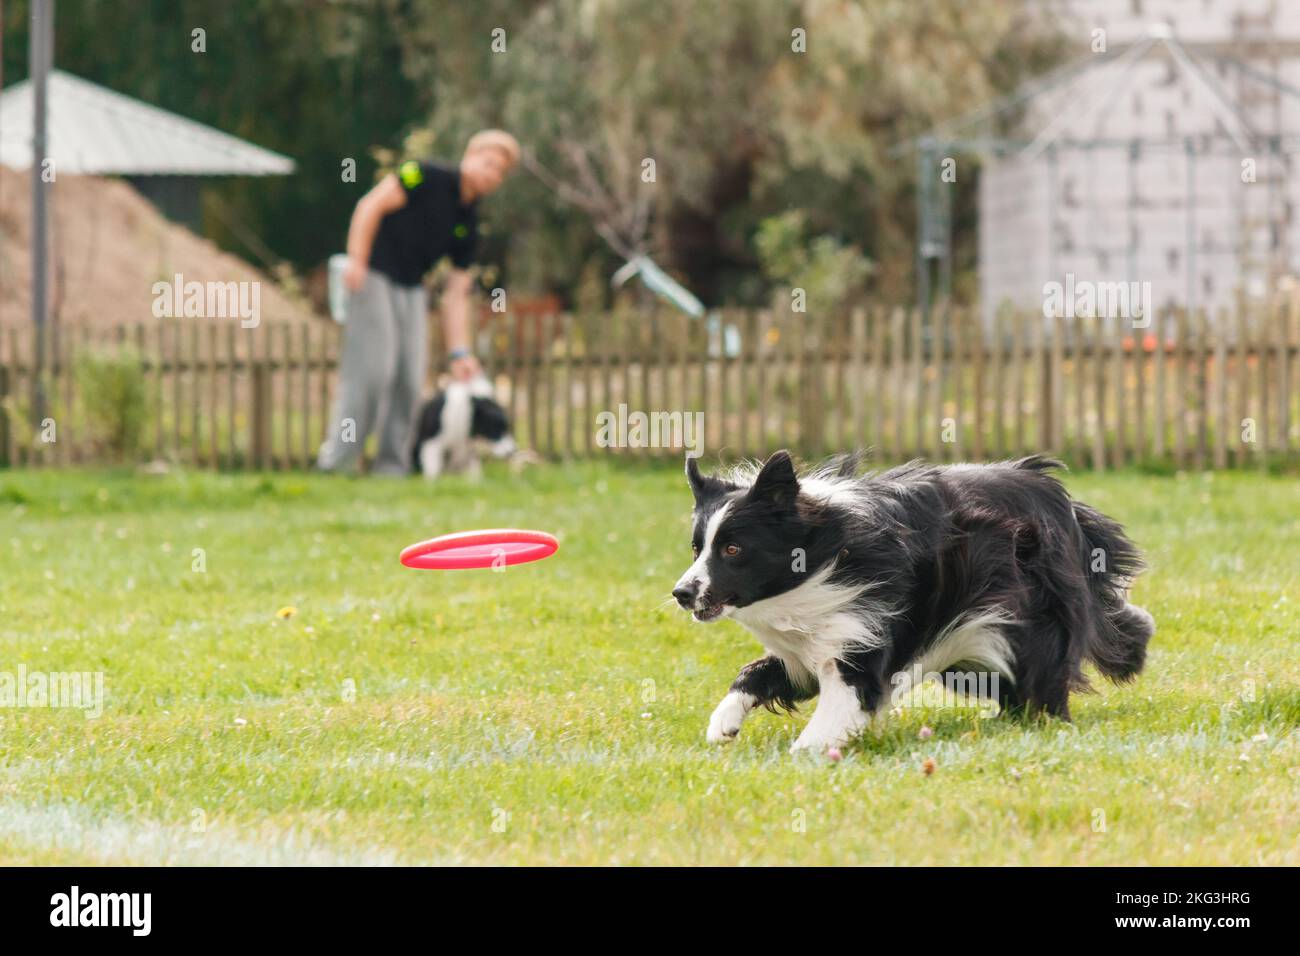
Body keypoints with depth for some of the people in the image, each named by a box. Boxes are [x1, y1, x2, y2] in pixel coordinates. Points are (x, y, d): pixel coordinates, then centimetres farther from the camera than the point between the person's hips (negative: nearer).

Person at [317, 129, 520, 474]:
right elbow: (372, 205, -12)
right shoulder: (429, 177, -7)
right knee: (372, 370, -14)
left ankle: (392, 466, 5)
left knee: (410, 378, 0)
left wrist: (459, 353, 2)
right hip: (374, 277, -7)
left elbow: (455, 295, 10)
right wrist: (356, 260, -21)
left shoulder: (468, 225, 11)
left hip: (411, 289, 7)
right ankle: (337, 460, -11)